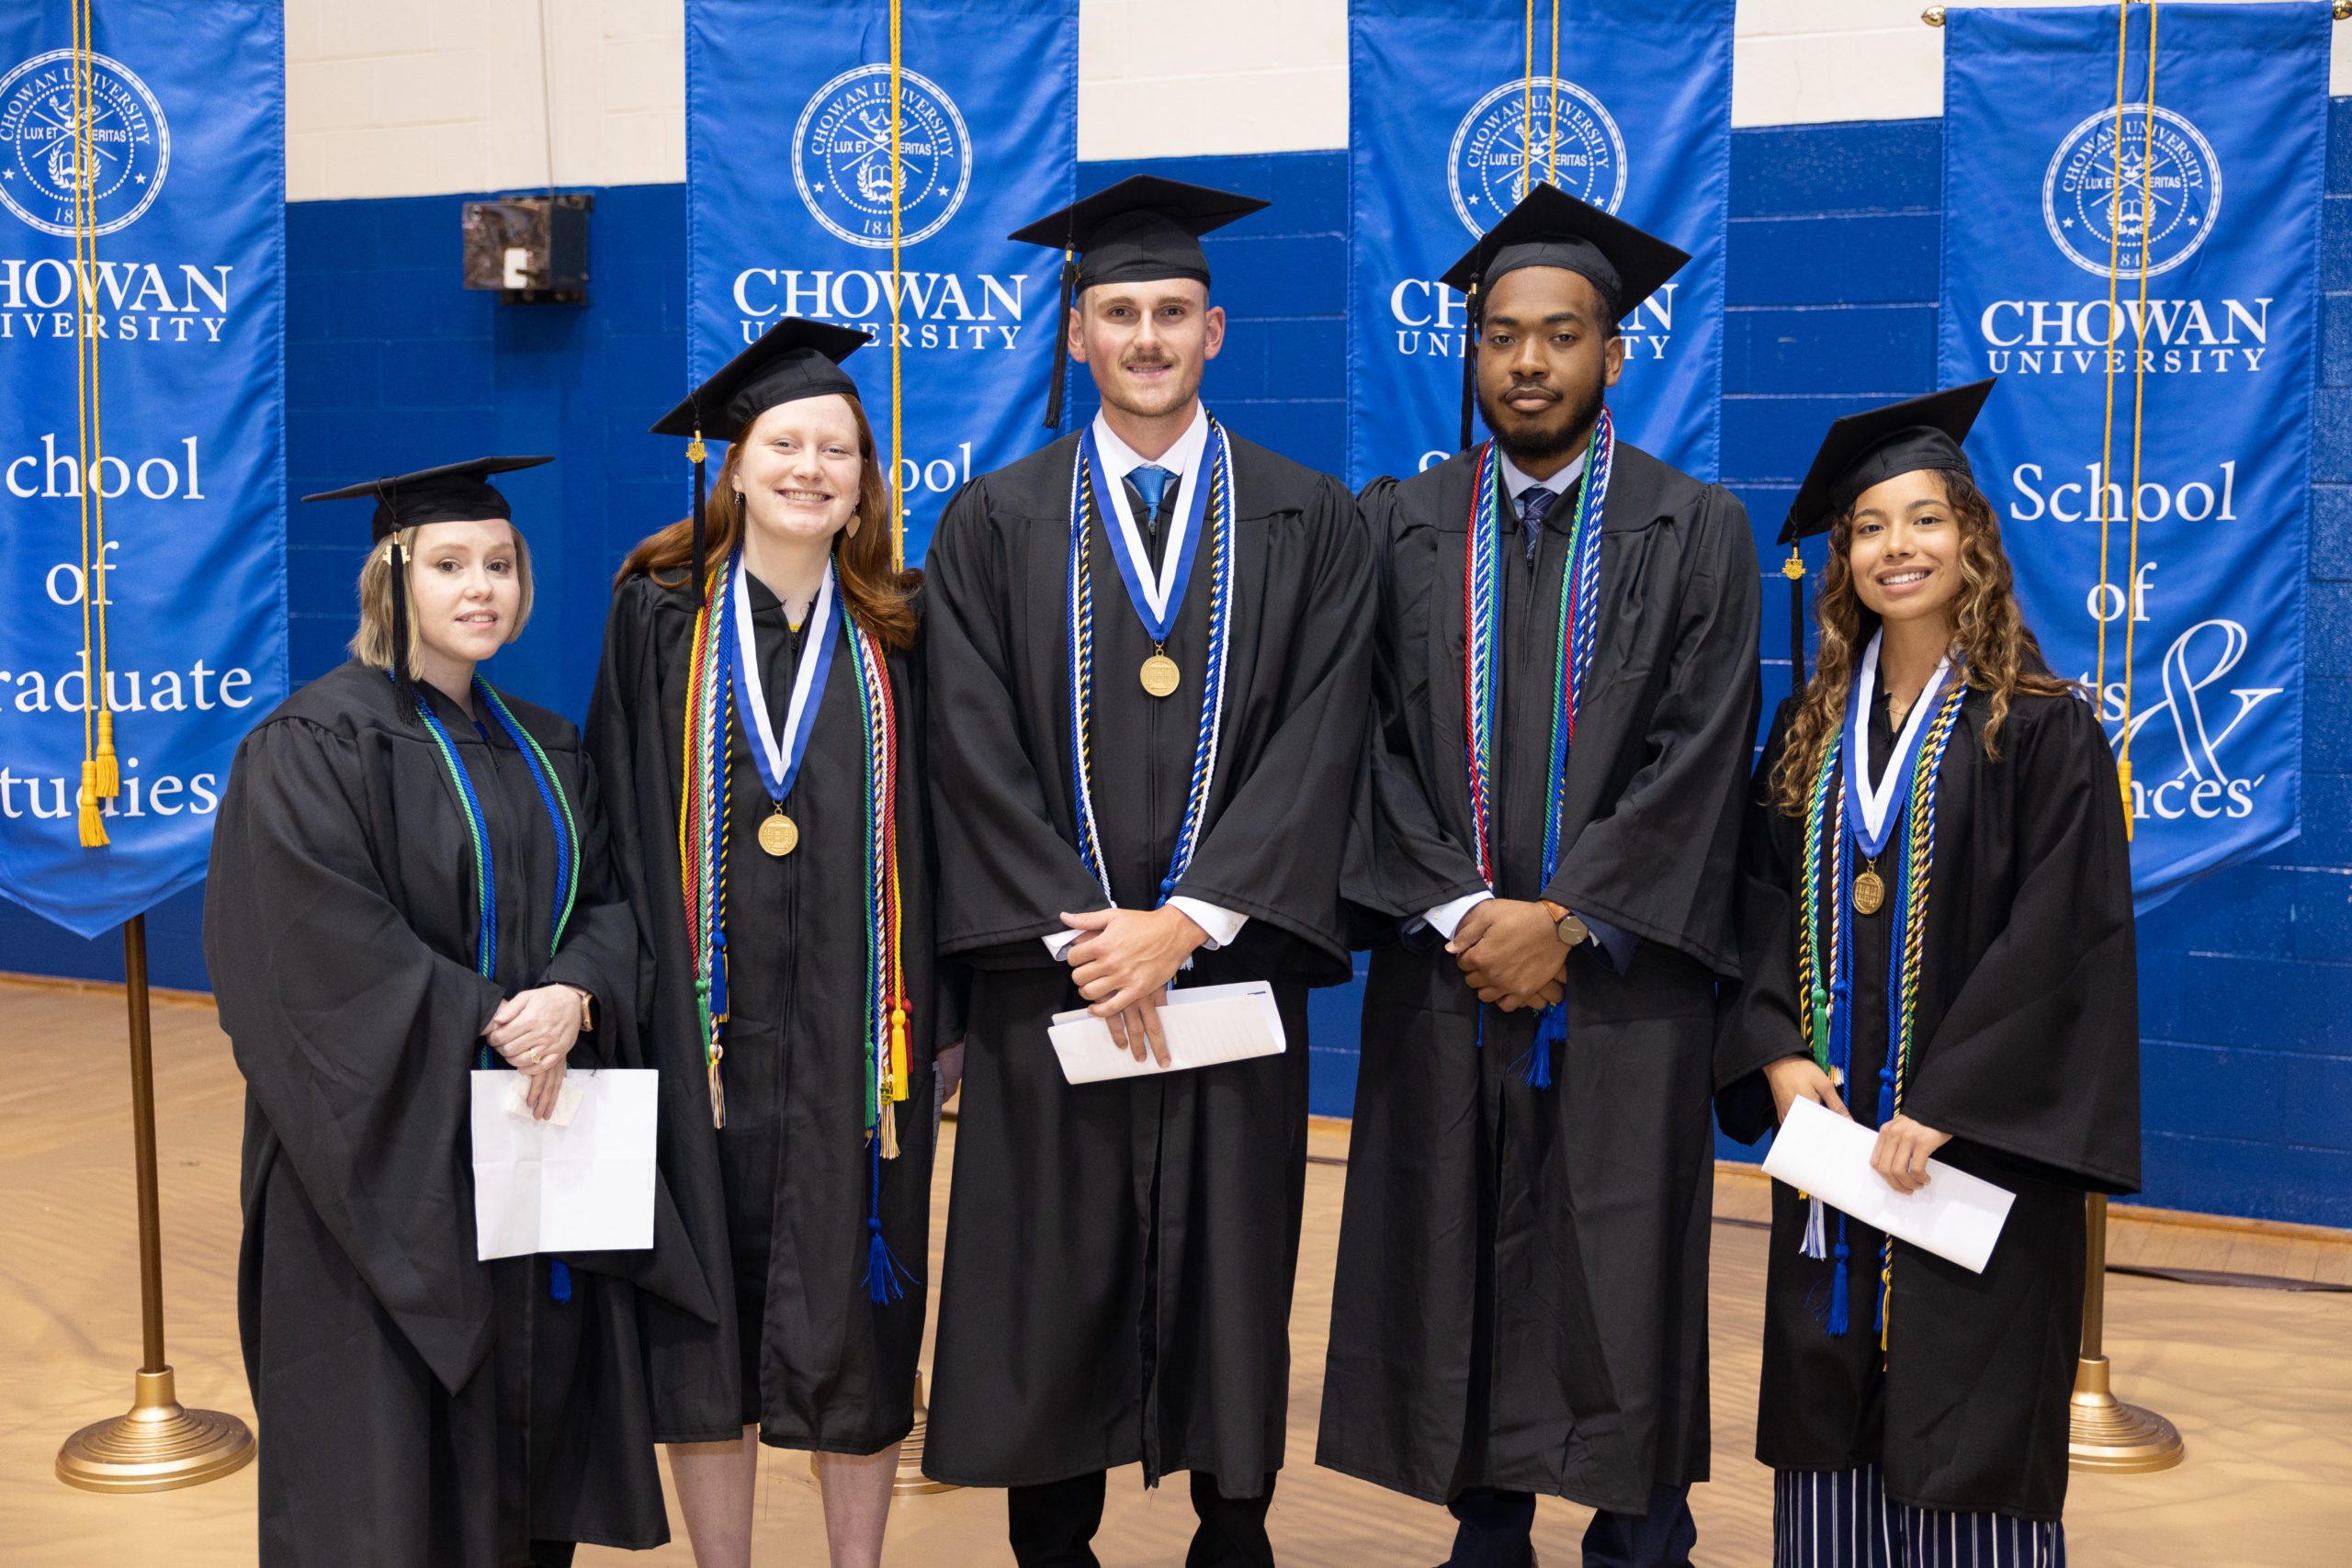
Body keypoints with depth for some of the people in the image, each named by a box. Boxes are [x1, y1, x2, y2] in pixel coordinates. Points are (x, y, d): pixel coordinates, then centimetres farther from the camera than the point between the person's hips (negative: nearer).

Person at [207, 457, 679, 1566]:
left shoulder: (543, 750, 14)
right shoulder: (312, 745, -7)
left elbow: (605, 901, 7)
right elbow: (323, 946, -16)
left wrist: (573, 997, -14)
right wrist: (490, 1020, -18)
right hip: (392, 1160, -6)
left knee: (536, 1425, 10)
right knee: (389, 1473, 0)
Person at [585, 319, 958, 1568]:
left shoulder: (897, 634, 5)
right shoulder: (660, 612, 2)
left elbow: (935, 833, 6)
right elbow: (620, 823, 2)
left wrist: (944, 1021, 2)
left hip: (850, 1033, 1)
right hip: (700, 1028, 0)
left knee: (854, 1318, 7)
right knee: (706, 1314, 7)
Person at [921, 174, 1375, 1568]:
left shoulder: (1310, 524, 5)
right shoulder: (994, 525, 6)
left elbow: (1319, 740, -4)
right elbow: (976, 751, -2)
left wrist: (1185, 921, -14)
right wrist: (1084, 935, -12)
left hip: (1234, 968, 0)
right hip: (1048, 971, 0)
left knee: (1231, 1271, 7)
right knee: (1053, 1281, 6)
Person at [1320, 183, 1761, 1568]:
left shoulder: (1696, 534, 2)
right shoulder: (1400, 527, 8)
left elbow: (1700, 761, -6)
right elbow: (1373, 742, 1)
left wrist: (1564, 920, -13)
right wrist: (1464, 912, -10)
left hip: (1623, 979, -2)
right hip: (1444, 973, 2)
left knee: (1621, 1281, 3)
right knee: (1458, 1271, 6)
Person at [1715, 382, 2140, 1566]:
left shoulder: (2041, 731, -6)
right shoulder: (1811, 732, 9)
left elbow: (2058, 939, -12)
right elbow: (1764, 902, 10)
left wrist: (1943, 1110, -18)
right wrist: (1777, 1053, -6)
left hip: (1976, 1146, -5)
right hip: (1830, 1130, 5)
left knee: (1964, 1413, 0)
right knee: (1830, 1407, 9)